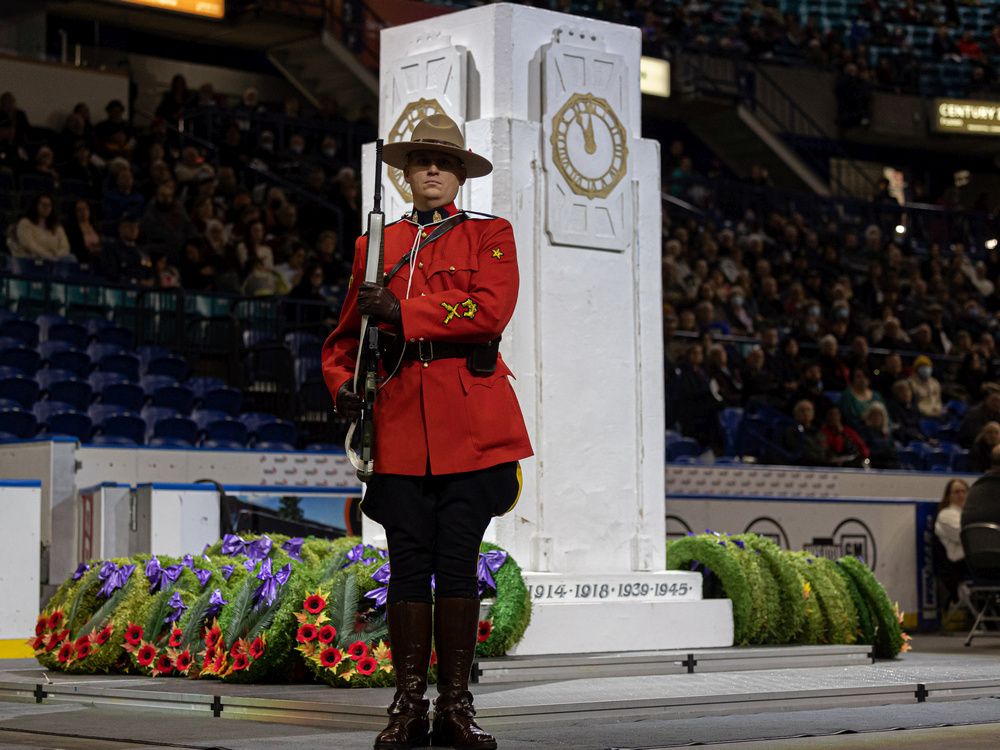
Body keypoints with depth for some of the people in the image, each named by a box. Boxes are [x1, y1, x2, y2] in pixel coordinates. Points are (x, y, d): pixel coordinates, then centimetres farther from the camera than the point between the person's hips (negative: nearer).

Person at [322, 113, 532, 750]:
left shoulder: (490, 234, 11)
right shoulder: (376, 244, 19)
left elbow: (491, 309, -7)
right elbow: (347, 332, 23)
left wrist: (402, 312, -10)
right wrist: (343, 383, 3)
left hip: (471, 420, -2)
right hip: (399, 420, 2)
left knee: (458, 562, -3)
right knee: (410, 564, -2)